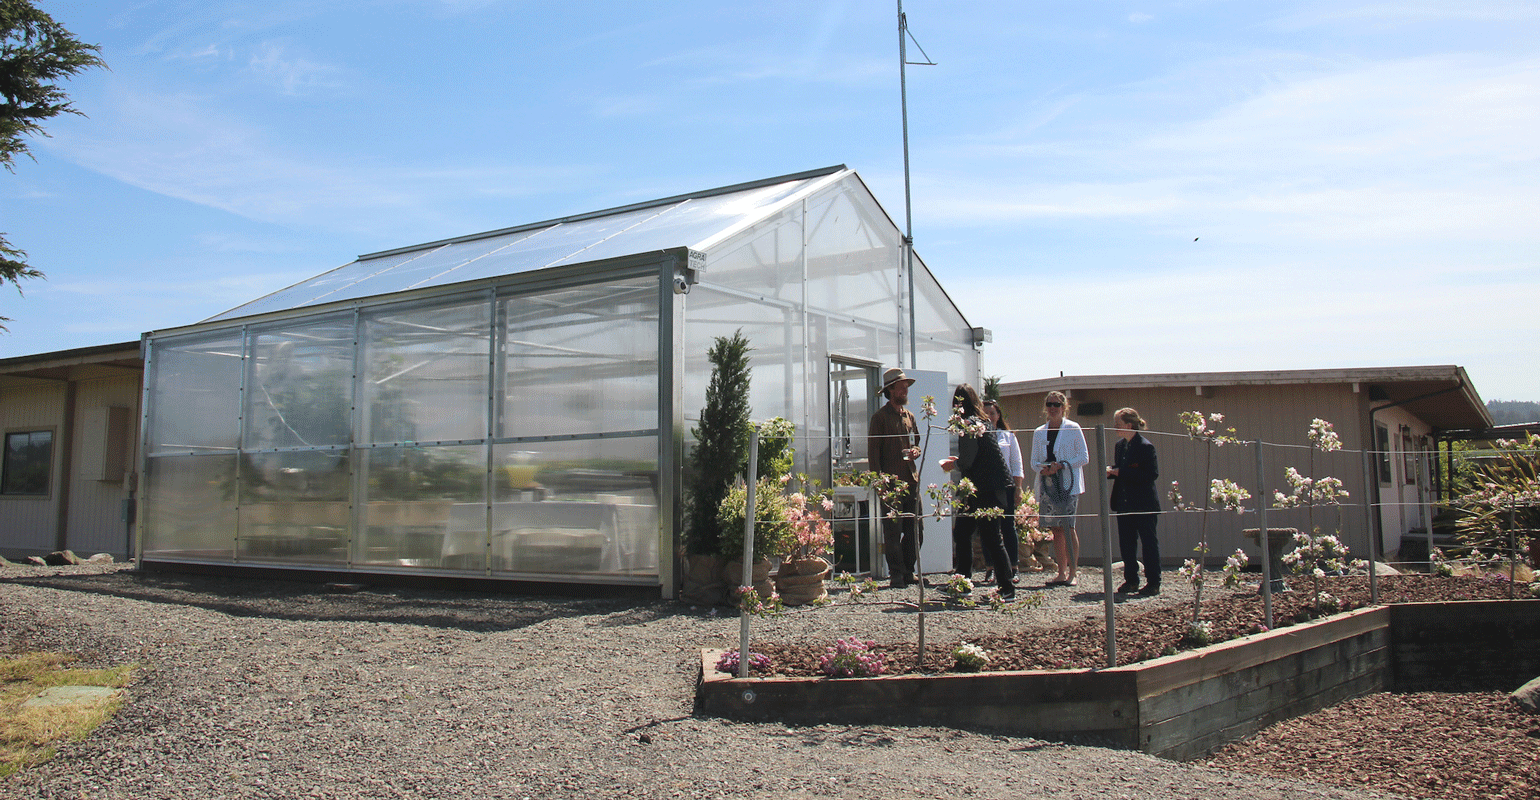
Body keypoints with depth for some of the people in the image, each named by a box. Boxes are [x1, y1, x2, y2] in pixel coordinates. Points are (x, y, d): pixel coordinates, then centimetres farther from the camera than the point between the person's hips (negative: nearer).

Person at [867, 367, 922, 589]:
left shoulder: (909, 416, 18)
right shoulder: (880, 417, -3)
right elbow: (873, 452, -6)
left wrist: (916, 451, 5)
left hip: (911, 481, 7)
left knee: (914, 531, 7)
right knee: (893, 531, -4)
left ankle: (908, 572, 17)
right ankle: (896, 575, 1)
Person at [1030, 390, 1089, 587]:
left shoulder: (1073, 429, 2)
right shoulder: (1039, 433, 14)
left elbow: (1084, 457, -2)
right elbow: (1034, 460, 15)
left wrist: (1062, 465, -14)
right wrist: (1042, 469, -7)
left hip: (1068, 484, -4)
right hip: (1047, 485, 4)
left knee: (1067, 527, -9)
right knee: (1056, 529, 5)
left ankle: (1072, 573, -5)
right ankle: (1062, 573, 10)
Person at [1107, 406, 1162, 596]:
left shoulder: (1145, 447, -14)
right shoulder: (1120, 445, 10)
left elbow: (1151, 475, -20)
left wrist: (1121, 473, -21)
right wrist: (1111, 472, -1)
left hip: (1144, 504, -8)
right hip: (1124, 503, 8)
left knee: (1149, 543, 1)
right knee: (1126, 543, 11)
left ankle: (1153, 583, 8)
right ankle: (1131, 580, 21)